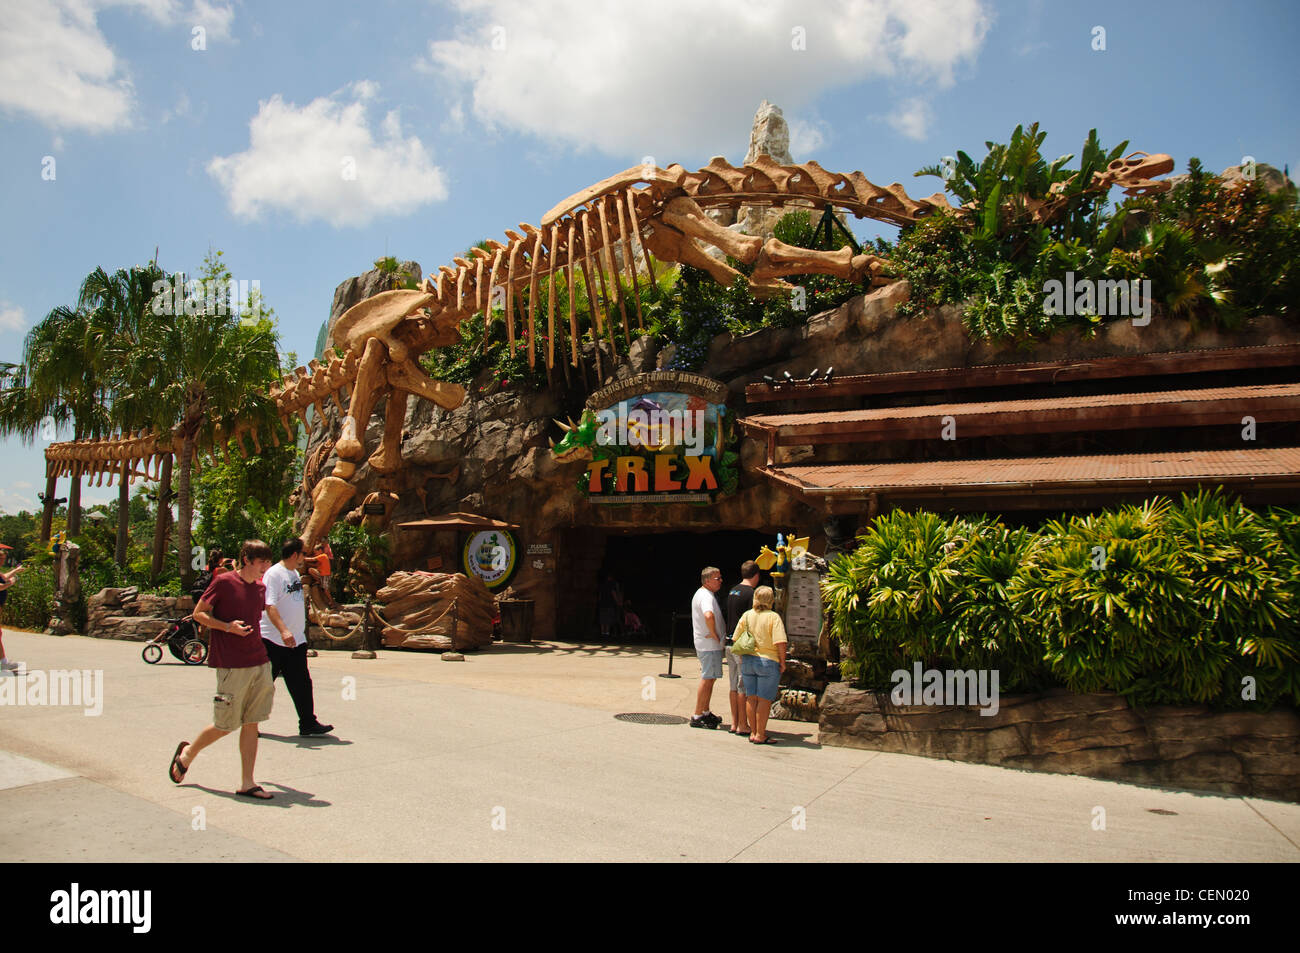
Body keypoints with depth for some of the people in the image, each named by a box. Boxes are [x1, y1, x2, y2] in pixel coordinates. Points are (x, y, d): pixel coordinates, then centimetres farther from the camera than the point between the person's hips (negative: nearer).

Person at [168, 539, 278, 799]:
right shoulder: (224, 582, -7)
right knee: (225, 725, 4)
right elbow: (199, 613, -4)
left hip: (260, 663, 6)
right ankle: (188, 752, 32)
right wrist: (229, 626, -17)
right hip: (232, 666, -6)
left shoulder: (260, 587, 11)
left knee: (251, 724, 5)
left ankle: (247, 783, 11)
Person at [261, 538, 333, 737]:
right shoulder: (273, 574, -14)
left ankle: (308, 724, 10)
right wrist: (283, 631, -32)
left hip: (296, 641, 8)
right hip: (274, 640, -8)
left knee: (302, 684, 6)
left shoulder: (295, 573, 11)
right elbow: (270, 606, -24)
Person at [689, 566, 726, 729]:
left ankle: (705, 712, 28)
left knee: (710, 678, 18)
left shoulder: (700, 593, 16)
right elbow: (709, 615, -38)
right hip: (710, 644, -11)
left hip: (704, 642, 11)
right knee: (707, 679, -6)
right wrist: (715, 635, -25)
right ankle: (697, 716, -1)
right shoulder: (706, 596, -18)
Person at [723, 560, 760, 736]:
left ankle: (734, 723, 19)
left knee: (734, 685, 12)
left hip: (730, 643, 8)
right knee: (744, 687, -2)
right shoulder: (751, 593, -13)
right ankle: (743, 725, 3)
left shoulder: (732, 591, 11)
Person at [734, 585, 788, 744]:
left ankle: (753, 733, 18)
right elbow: (780, 642, -20)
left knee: (751, 698, 11)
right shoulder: (773, 617, -12)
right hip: (768, 662, -5)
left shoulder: (747, 615, 2)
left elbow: (736, 639, 7)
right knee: (764, 699, 2)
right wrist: (782, 661, -8)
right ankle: (760, 735, 5)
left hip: (747, 661, 5)